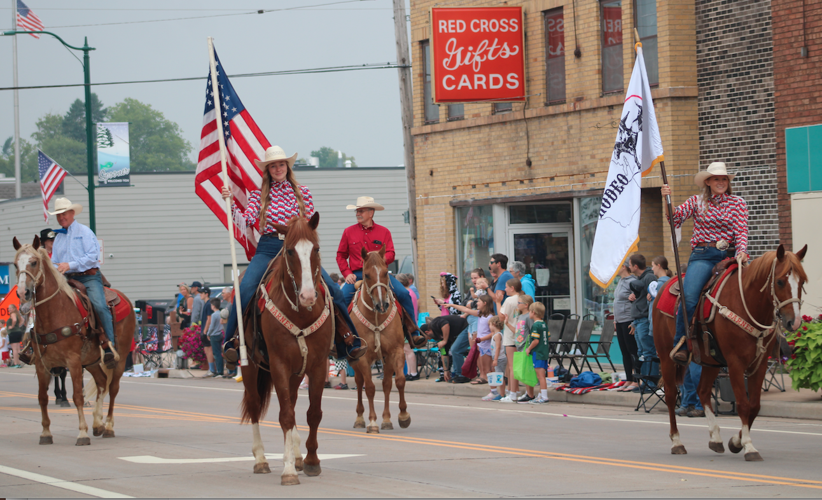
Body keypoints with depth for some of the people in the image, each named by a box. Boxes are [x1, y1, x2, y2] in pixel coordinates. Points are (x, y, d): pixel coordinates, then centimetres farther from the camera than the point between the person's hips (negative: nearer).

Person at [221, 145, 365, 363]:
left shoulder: (302, 192, 13)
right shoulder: (259, 194, 11)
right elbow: (247, 220, -3)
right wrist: (231, 203, -16)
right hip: (267, 249, -1)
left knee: (332, 289, -14)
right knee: (246, 288, -28)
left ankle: (350, 340, -3)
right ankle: (232, 342, -22)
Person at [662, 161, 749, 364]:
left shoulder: (738, 203, 13)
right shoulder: (696, 202, 14)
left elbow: (741, 231, 3)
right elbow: (676, 219, 1)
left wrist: (742, 251, -16)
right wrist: (668, 200, -16)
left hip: (728, 255, 1)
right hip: (702, 256, -1)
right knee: (689, 296, -26)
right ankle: (681, 346, -19)